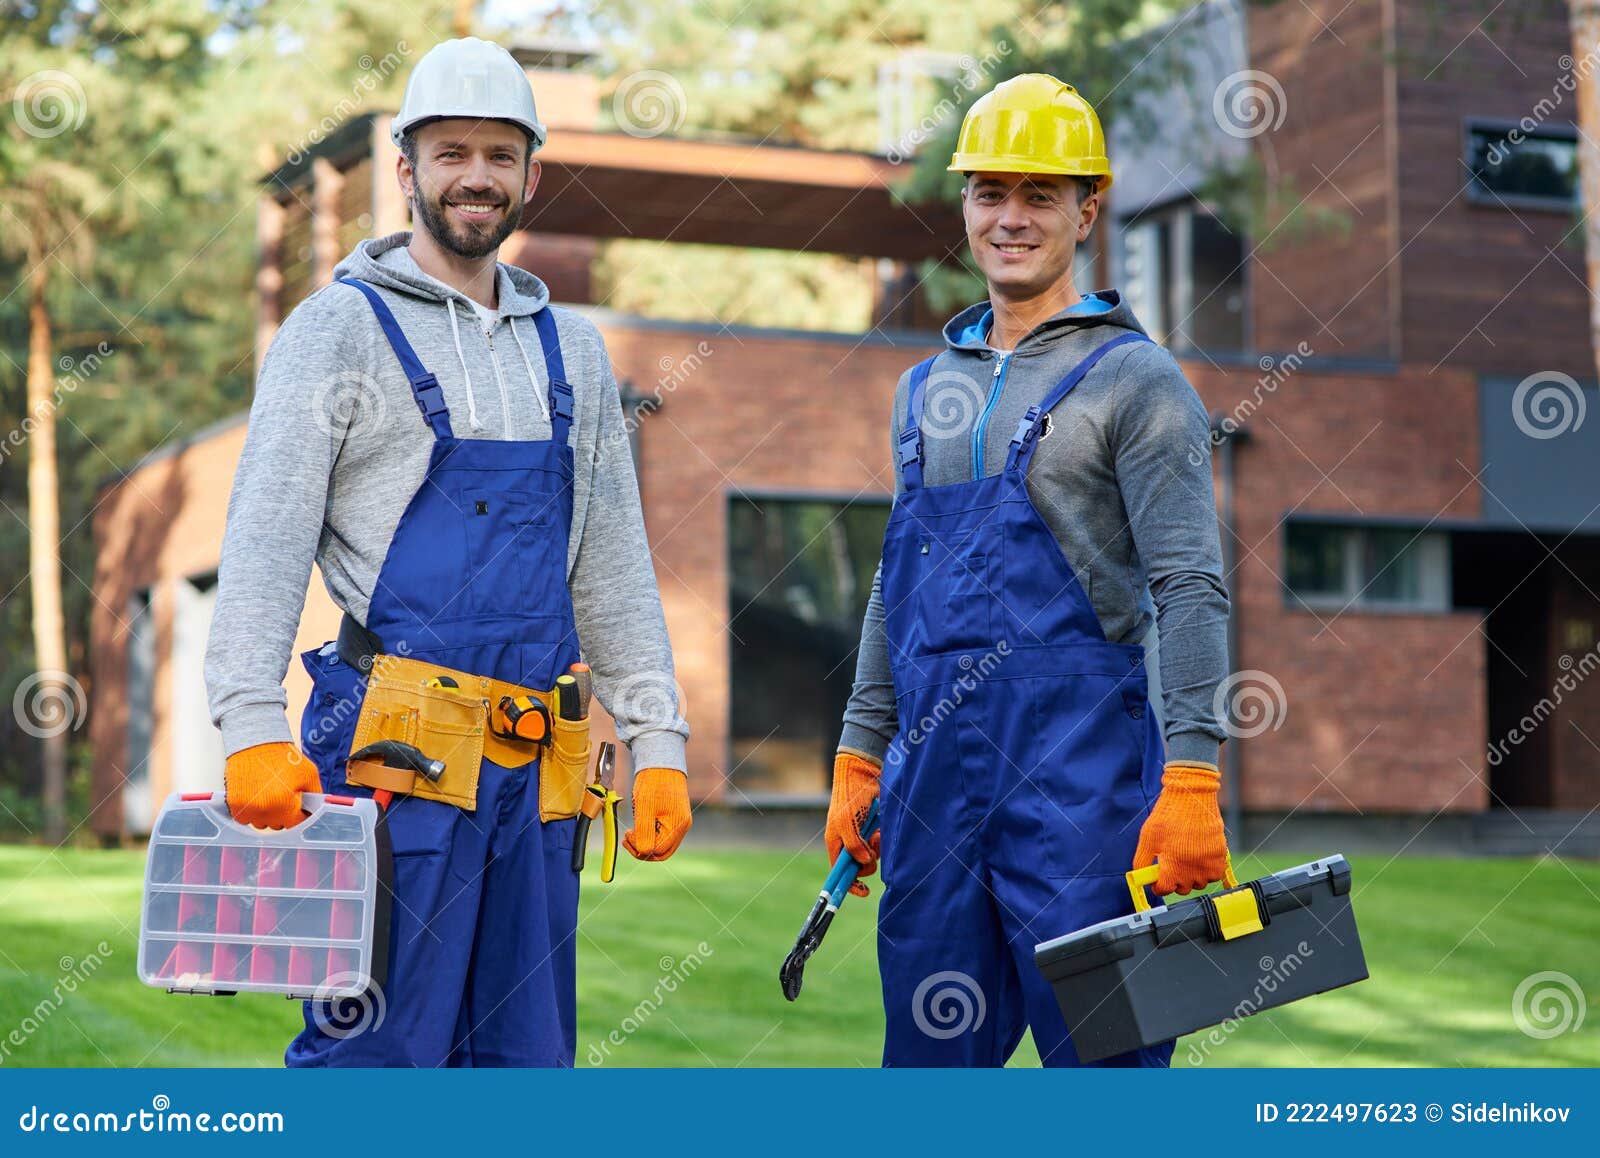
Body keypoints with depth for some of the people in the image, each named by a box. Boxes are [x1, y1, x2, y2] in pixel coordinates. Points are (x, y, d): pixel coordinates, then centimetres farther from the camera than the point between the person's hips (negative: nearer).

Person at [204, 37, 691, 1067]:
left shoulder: (570, 350, 18)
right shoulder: (343, 327, 1)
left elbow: (616, 565, 20)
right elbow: (265, 539, -6)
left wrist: (658, 742, 12)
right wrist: (253, 727, -18)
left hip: (537, 766, 5)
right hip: (397, 749, -5)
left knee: (526, 1054, 7)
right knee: (377, 1047, -9)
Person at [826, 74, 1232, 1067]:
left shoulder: (1135, 380, -3)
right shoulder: (930, 387, 17)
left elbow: (1191, 591, -9)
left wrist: (1191, 780, -18)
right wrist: (860, 760, 17)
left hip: (1081, 768, -6)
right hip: (934, 770, 6)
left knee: (1101, 1051, -4)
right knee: (932, 1051, 9)